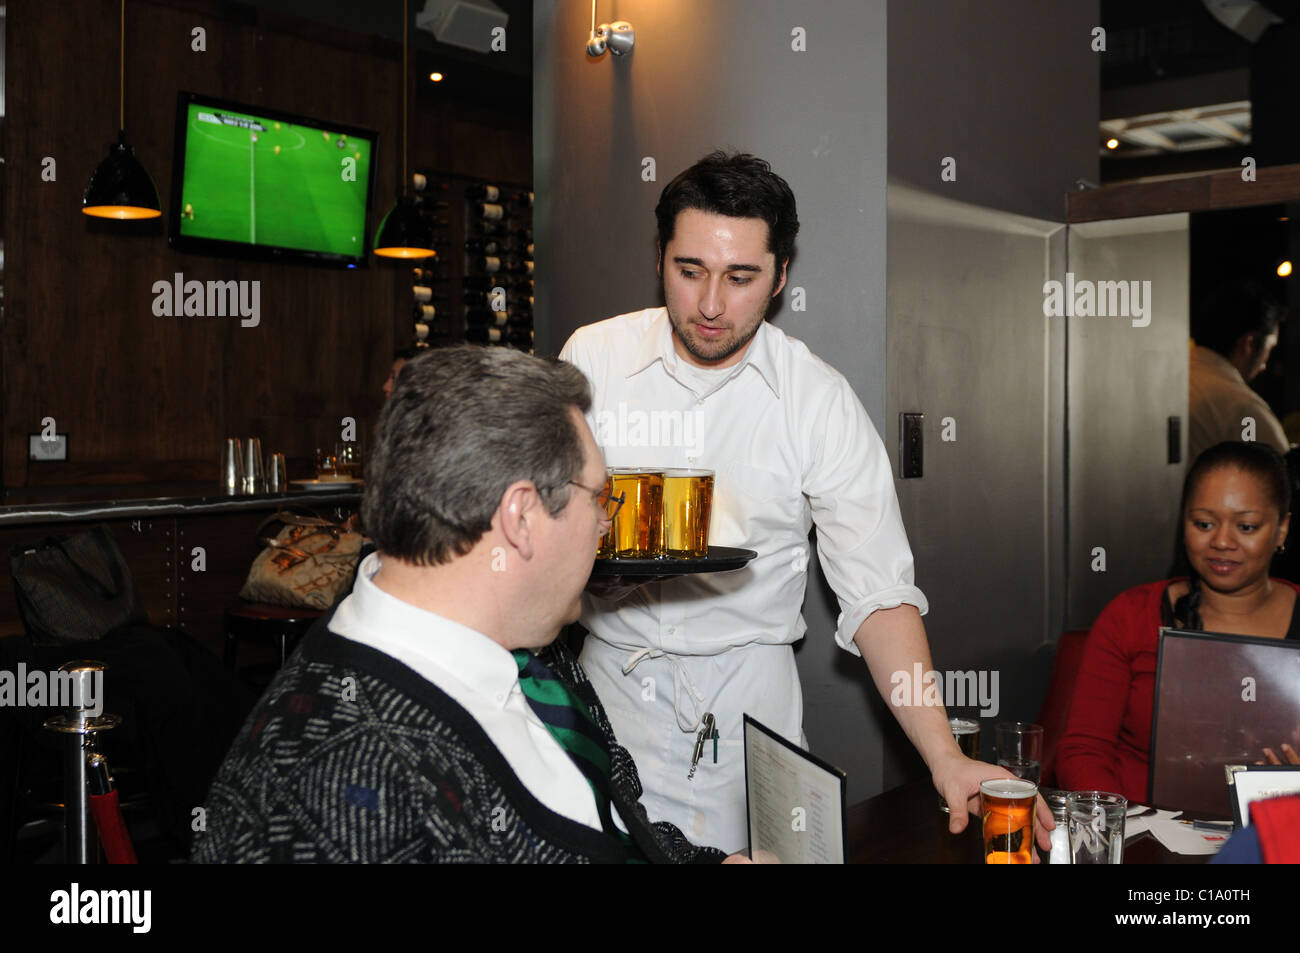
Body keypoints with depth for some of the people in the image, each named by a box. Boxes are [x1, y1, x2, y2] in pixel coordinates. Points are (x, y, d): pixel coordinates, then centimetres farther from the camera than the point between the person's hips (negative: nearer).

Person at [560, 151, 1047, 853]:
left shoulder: (821, 401, -9)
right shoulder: (592, 356, -4)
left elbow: (878, 592, -12)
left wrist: (945, 759, -22)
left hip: (743, 697, -1)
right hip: (607, 682, 1)